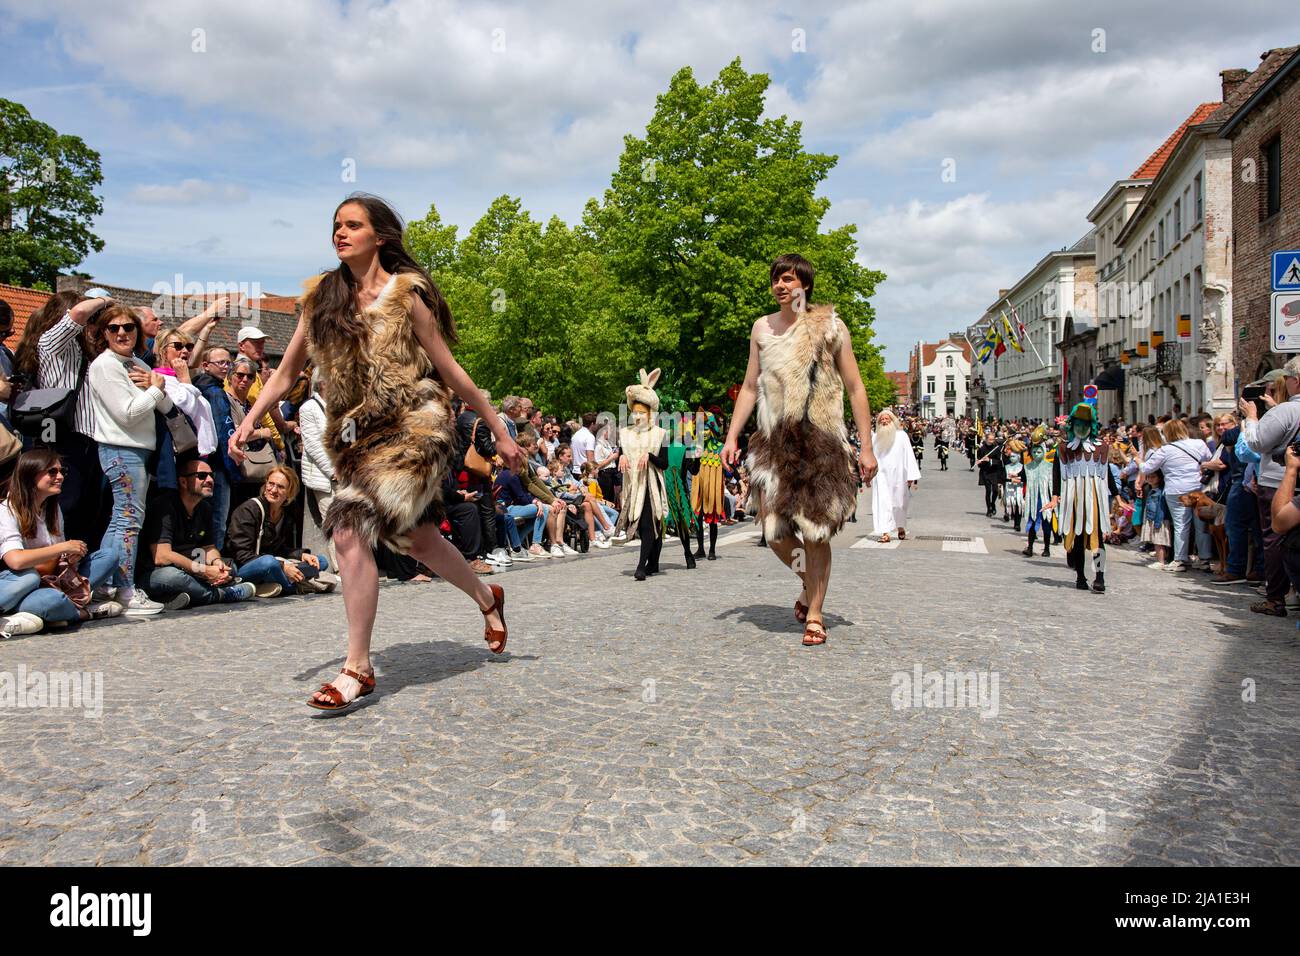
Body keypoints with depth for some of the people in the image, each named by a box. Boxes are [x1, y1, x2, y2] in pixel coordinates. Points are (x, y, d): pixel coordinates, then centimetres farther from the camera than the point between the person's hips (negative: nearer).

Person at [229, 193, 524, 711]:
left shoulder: (405, 294, -9)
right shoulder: (322, 297, 5)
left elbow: (451, 371, -5)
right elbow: (287, 370, 7)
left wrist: (500, 431, -3)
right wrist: (249, 420, -7)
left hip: (410, 426, -6)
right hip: (357, 433, 6)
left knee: (350, 530, -20)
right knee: (414, 537, 16)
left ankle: (358, 669, -10)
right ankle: (487, 597, 43)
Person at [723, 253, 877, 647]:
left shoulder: (830, 327, 1)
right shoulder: (762, 328, 12)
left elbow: (855, 388, 1)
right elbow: (749, 387, 16)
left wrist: (866, 447, -5)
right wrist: (732, 436, 7)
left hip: (821, 441, -3)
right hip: (774, 440, 3)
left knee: (814, 530, -3)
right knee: (775, 529, 2)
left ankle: (814, 614, 9)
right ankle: (809, 584, 30)